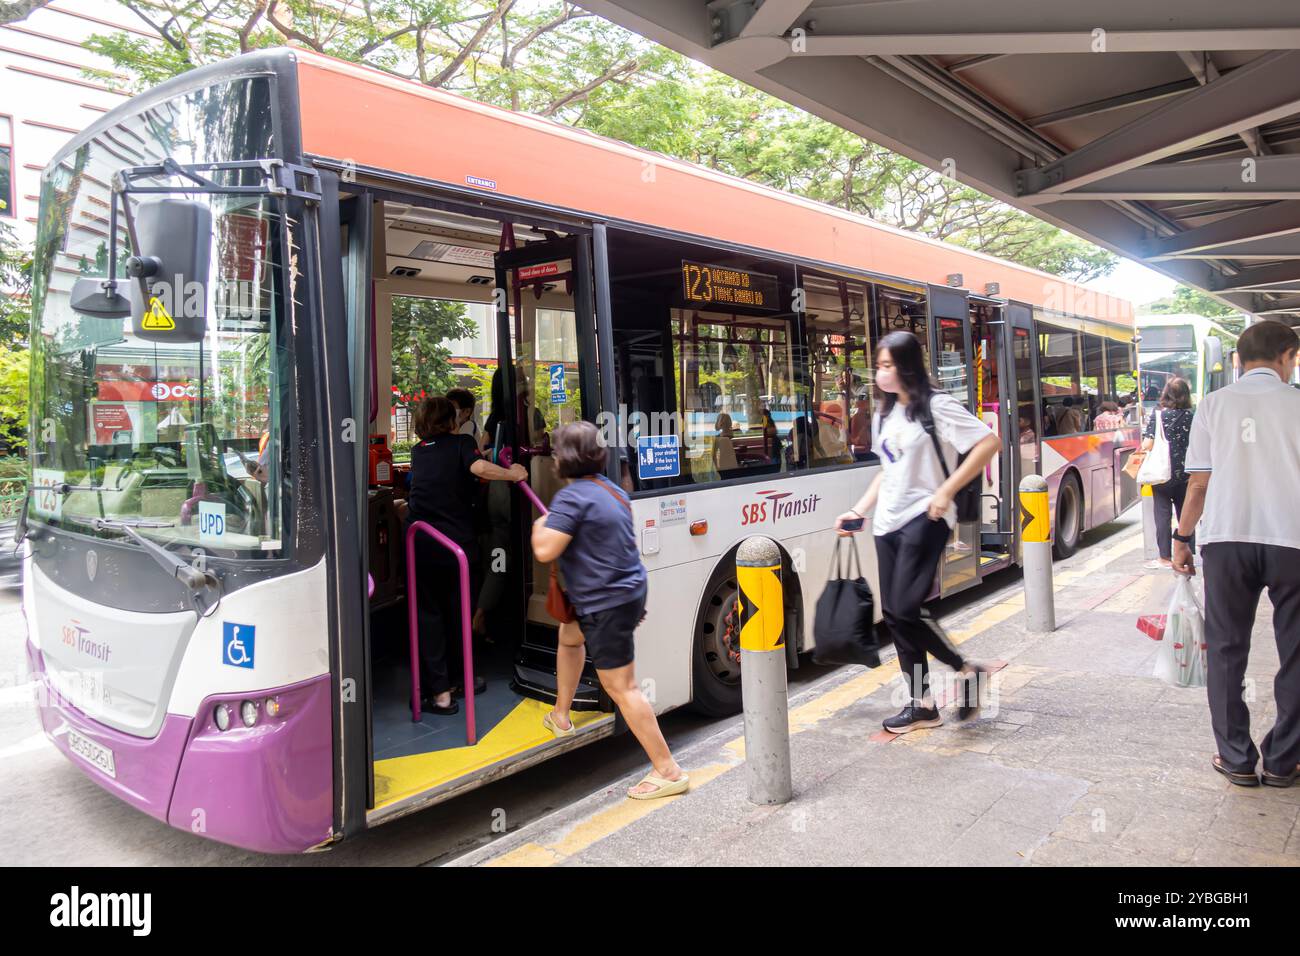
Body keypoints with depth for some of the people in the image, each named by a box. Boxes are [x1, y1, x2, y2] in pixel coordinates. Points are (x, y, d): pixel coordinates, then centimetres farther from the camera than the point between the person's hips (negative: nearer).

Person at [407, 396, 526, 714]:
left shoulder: (418, 452, 15)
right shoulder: (461, 443, 2)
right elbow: (479, 467, -18)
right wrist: (514, 474, -7)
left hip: (420, 541, 2)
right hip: (458, 541, -2)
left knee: (428, 613, 6)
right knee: (459, 610, 15)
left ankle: (439, 692, 3)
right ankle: (465, 677, 30)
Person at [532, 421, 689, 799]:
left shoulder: (572, 497, -19)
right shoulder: (611, 489, 9)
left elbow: (545, 550, -24)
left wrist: (539, 525, -4)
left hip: (606, 604, -10)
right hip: (629, 590, 10)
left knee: (622, 687, -5)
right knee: (569, 635, 32)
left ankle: (668, 771, -1)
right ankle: (560, 717, 47)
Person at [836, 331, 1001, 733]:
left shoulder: (935, 405, -9)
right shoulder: (885, 411, 14)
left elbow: (989, 443, -14)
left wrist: (945, 492, -17)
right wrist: (859, 510, 13)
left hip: (923, 519, -8)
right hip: (888, 523, 8)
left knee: (905, 611, -14)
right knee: (893, 614, 7)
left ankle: (967, 671, 9)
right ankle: (923, 704, 18)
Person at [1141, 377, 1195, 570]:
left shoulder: (1158, 415, -7)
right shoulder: (1191, 417, 0)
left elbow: (1147, 445, -14)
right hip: (1185, 474, 3)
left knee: (1163, 515, 3)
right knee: (1185, 514, 13)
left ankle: (1165, 558, 5)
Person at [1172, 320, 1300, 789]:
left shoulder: (1215, 404, 6)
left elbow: (1199, 483, 2)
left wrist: (1181, 538, 10)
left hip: (1226, 538, 1)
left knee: (1227, 650, 11)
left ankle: (1236, 758, 16)